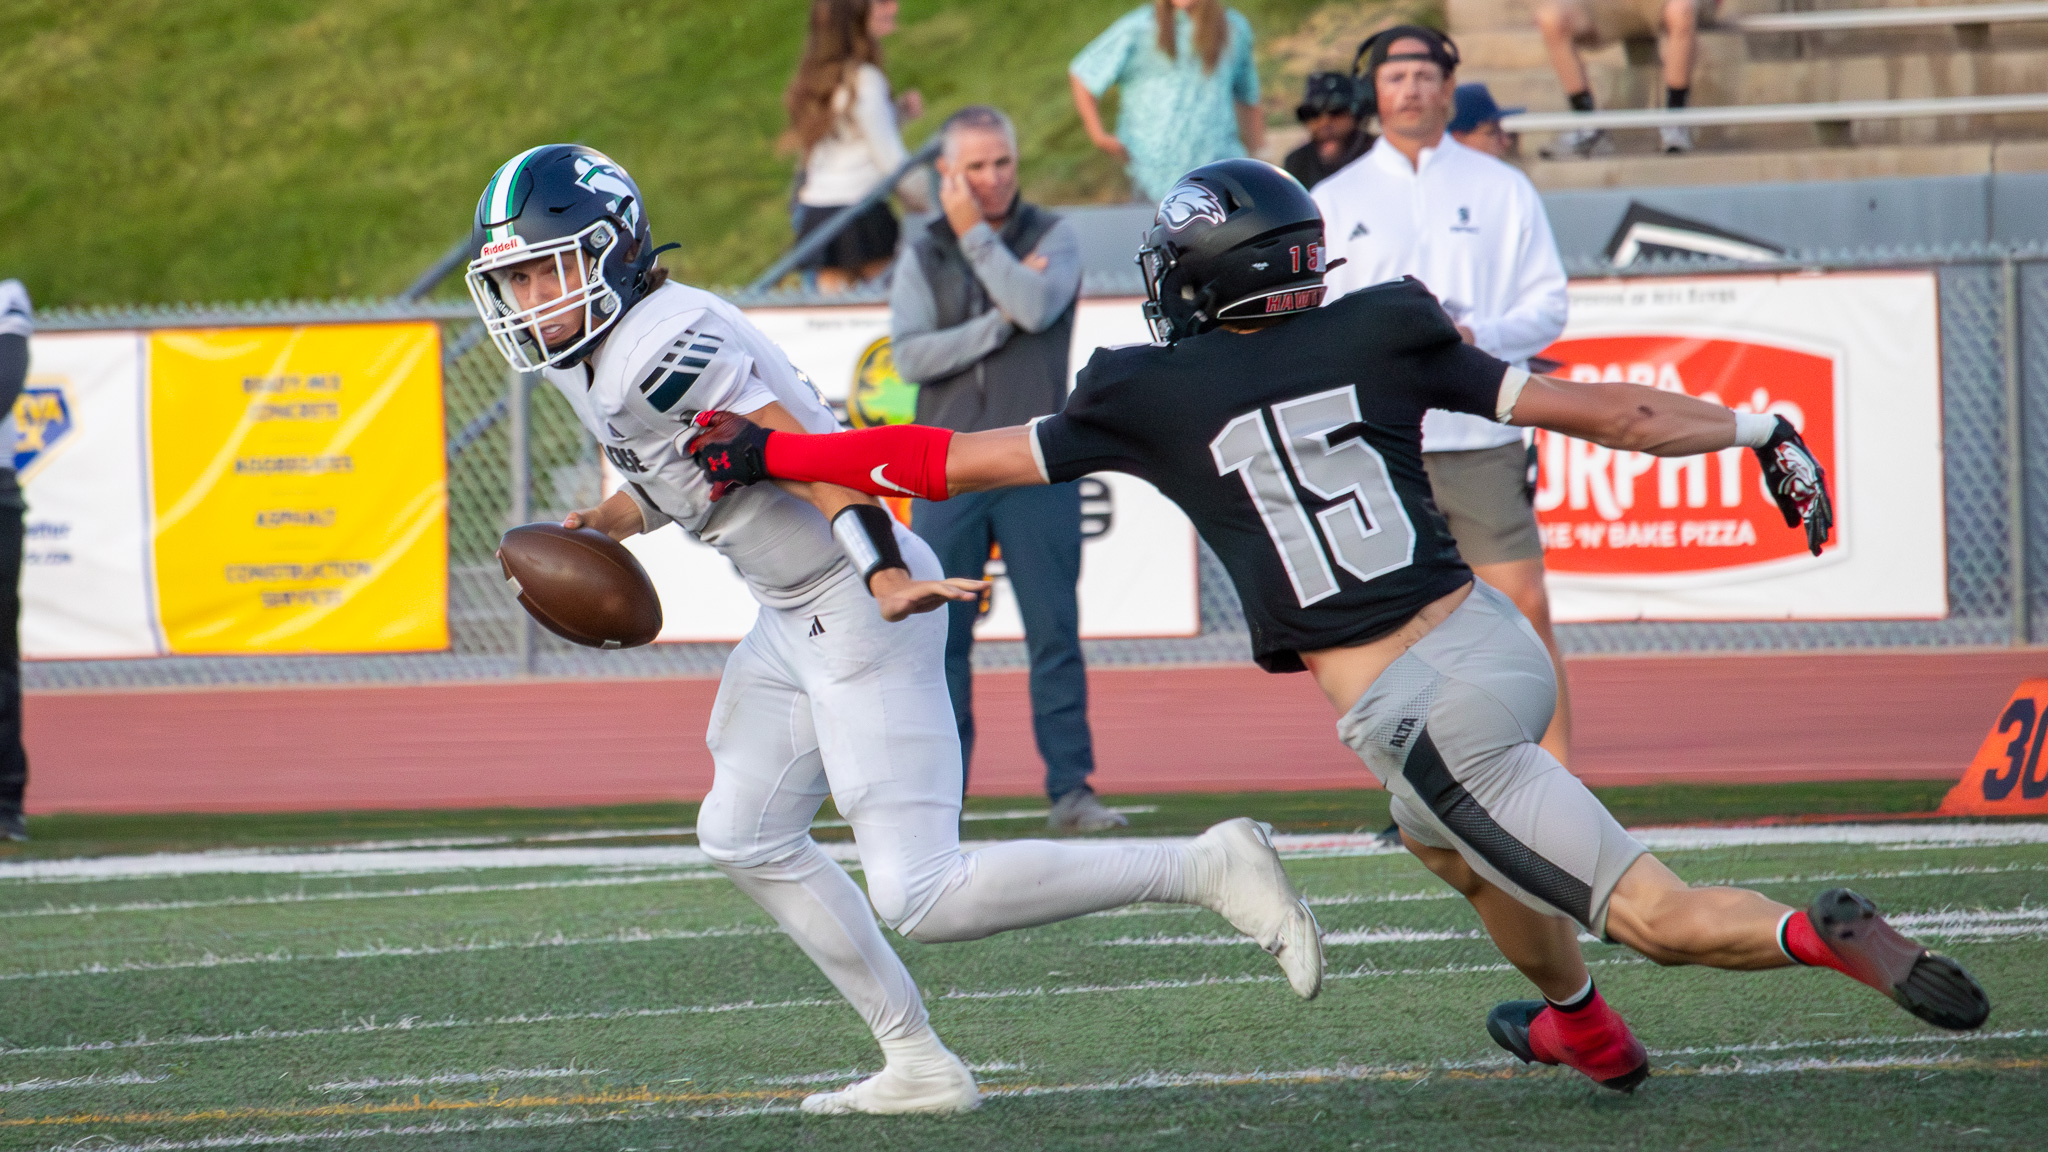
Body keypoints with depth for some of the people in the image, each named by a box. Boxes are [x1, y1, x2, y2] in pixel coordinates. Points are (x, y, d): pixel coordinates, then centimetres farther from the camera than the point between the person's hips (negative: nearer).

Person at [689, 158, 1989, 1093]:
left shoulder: (1152, 399, -3)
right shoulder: (1379, 339, 3)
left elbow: (958, 461, 6)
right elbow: (1589, 407, 3)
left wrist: (766, 451, 17)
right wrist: (1751, 430, 11)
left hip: (1424, 713, -6)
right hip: (1499, 639, 6)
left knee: (1649, 909, 0)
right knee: (1447, 838, 36)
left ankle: (1826, 937, -24)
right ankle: (1587, 1030, 50)